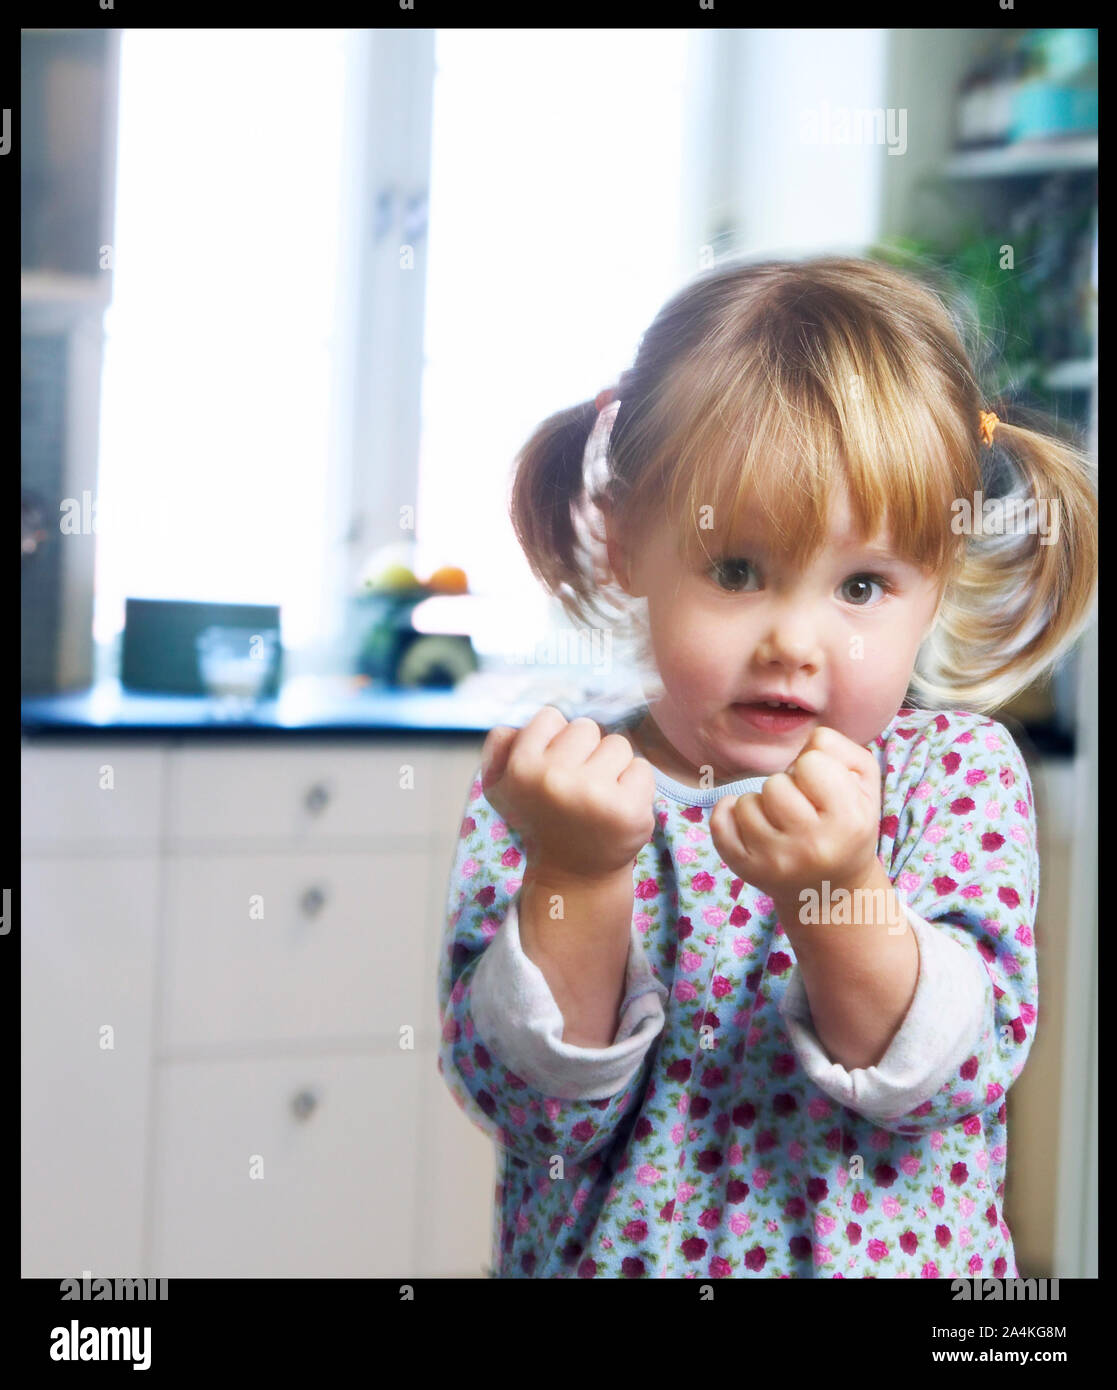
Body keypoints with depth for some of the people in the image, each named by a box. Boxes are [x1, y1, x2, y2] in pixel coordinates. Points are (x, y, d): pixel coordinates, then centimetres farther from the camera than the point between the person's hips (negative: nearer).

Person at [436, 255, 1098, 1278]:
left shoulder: (957, 773, -3)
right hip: (603, 1254, 0)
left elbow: (960, 1067, -12)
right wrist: (578, 879, -22)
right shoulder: (541, 792, -3)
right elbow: (533, 1101, -10)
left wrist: (838, 893, -26)